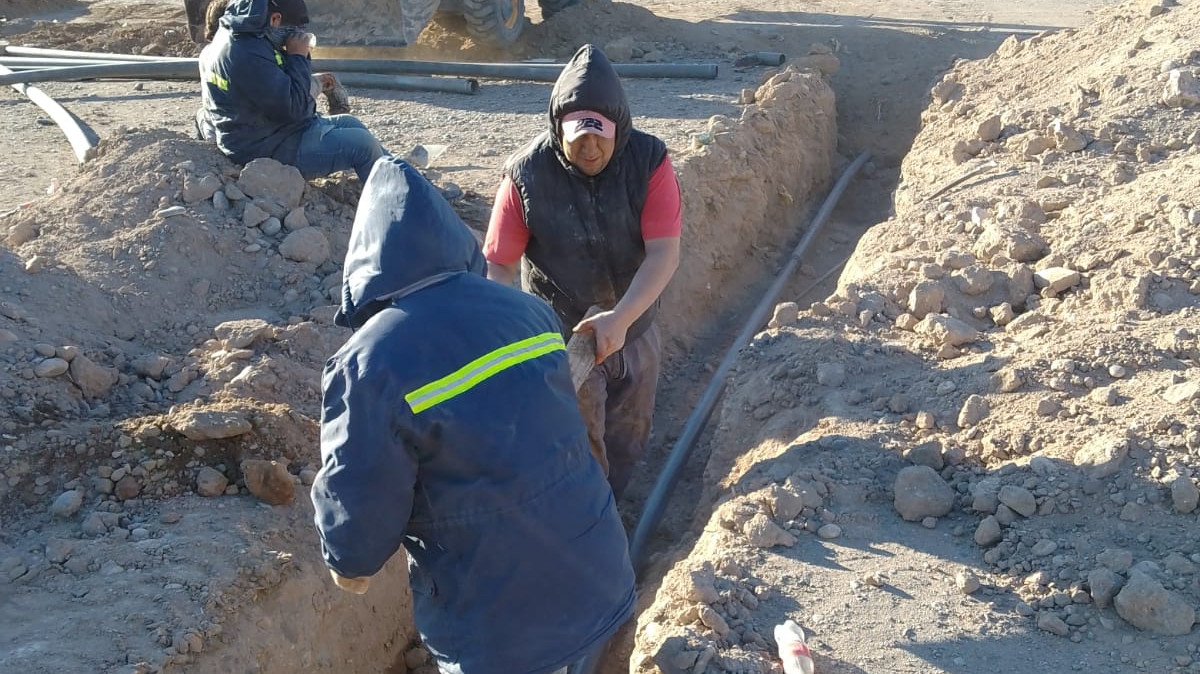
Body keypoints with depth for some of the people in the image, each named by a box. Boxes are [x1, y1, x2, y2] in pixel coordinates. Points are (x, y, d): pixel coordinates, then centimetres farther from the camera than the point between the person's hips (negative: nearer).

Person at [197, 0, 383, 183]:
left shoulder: (238, 38, 5)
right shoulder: (248, 54, -28)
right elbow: (293, 109, -26)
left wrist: (293, 56, -2)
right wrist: (298, 56, -17)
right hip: (271, 149, -11)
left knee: (350, 123, 19)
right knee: (362, 144, -9)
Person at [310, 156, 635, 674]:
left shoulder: (370, 365, -21)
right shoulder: (529, 310, -2)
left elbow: (356, 524, -15)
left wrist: (350, 564, 8)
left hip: (500, 622, -5)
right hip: (595, 574, 6)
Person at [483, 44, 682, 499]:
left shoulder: (649, 161, -19)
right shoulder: (526, 175, -21)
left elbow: (665, 252, -25)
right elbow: (498, 264, -19)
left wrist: (620, 318, -39)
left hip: (634, 329, 3)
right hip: (563, 340, -3)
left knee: (629, 443, 23)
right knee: (583, 451, 9)